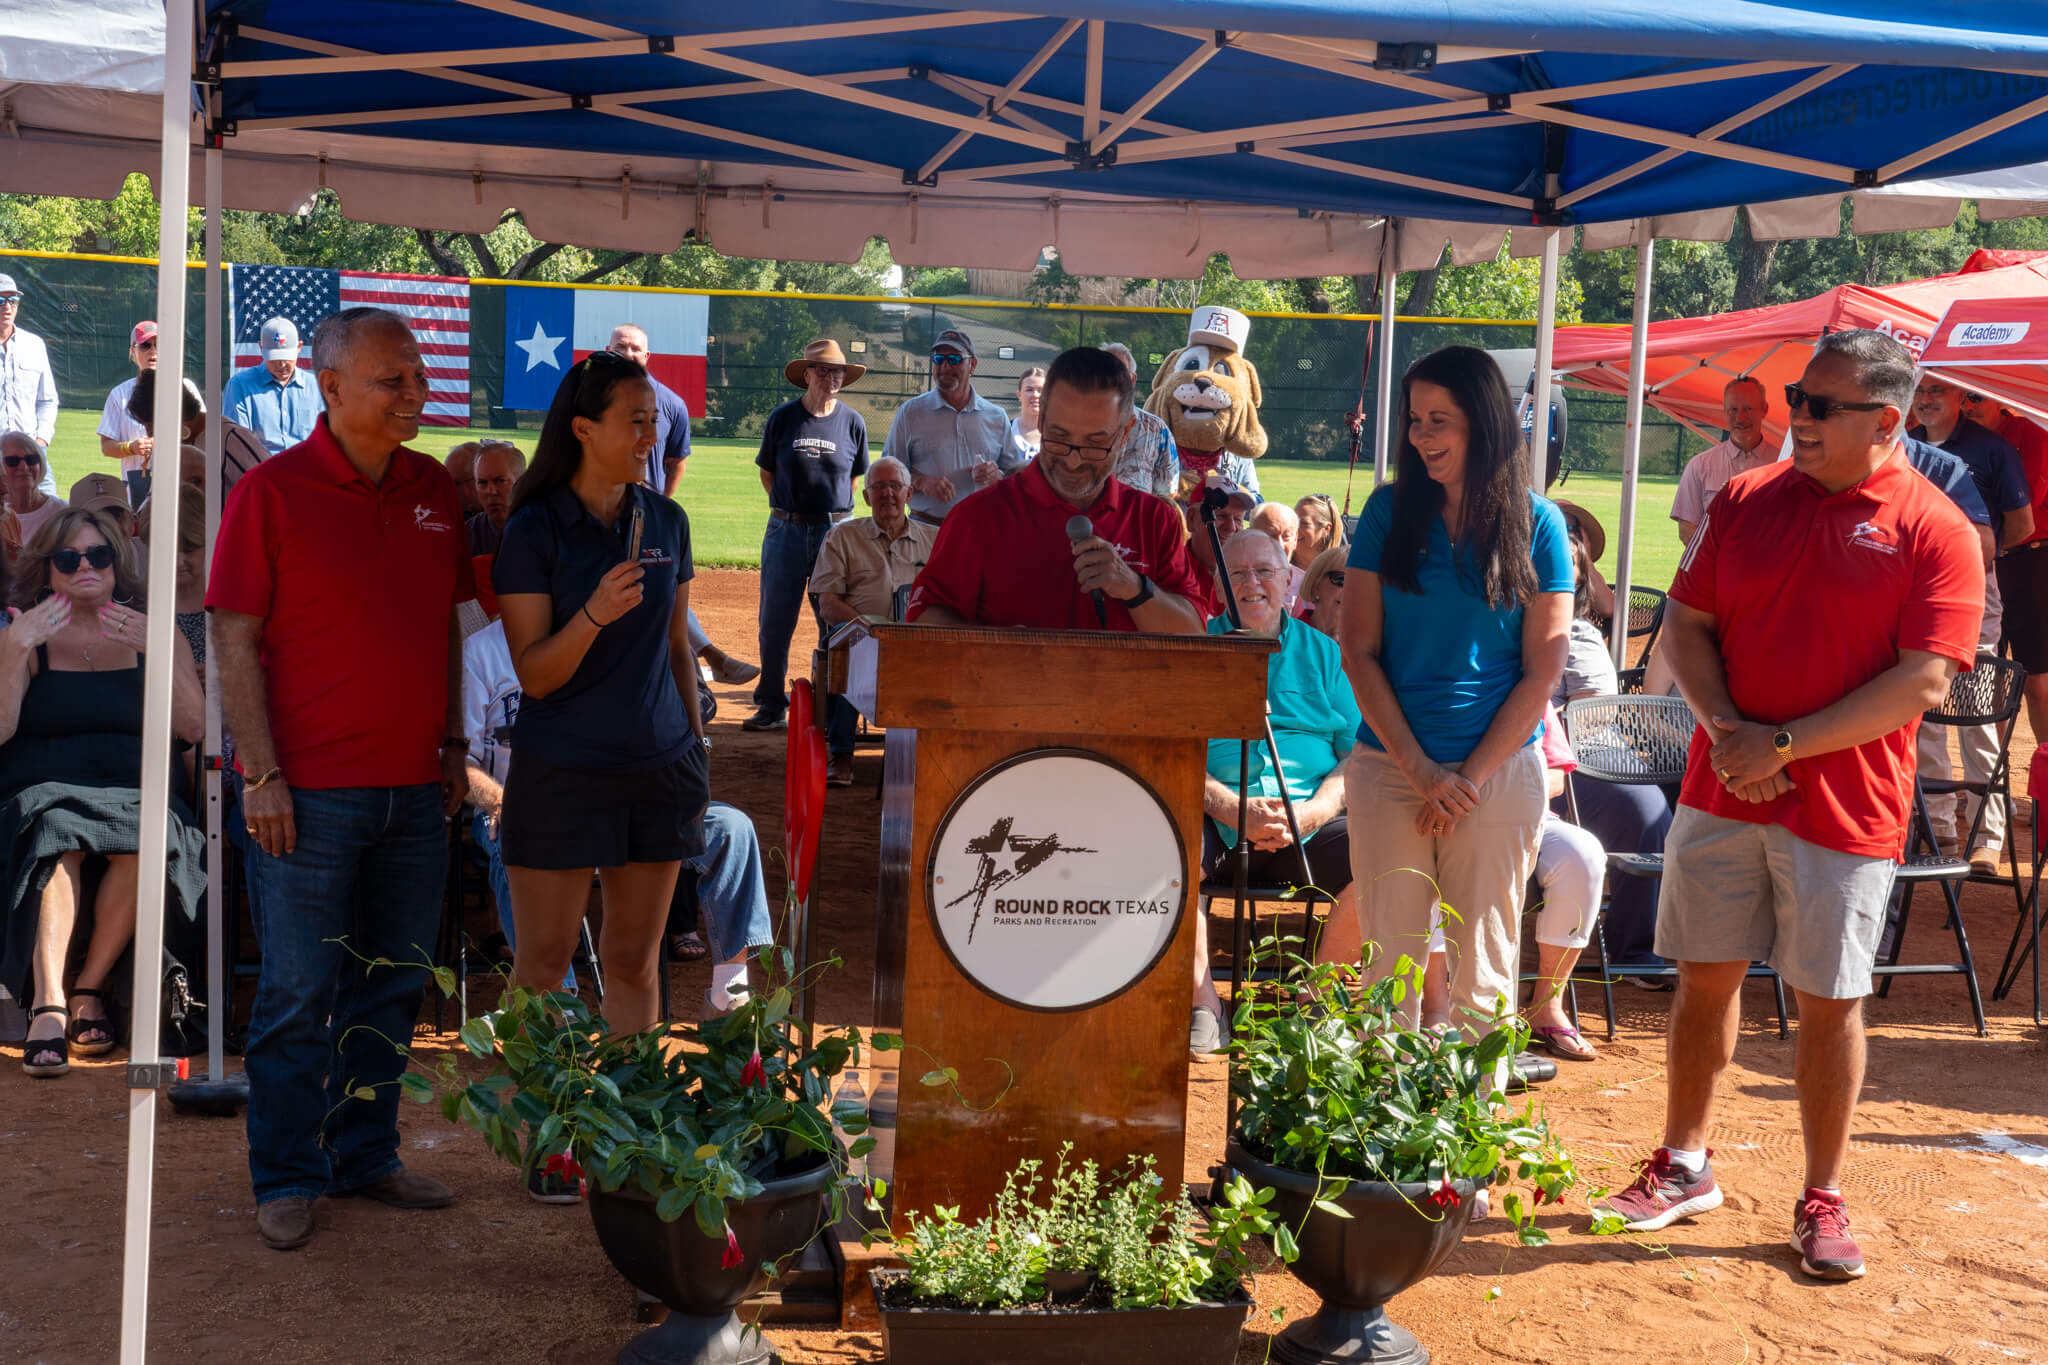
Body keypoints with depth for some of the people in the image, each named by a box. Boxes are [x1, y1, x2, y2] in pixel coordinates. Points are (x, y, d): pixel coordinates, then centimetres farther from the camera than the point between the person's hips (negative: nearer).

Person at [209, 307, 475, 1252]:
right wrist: (262, 774, -13)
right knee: (298, 993, 2)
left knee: (390, 987, 13)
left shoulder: (434, 489, 9)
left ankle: (365, 1155, 28)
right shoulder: (274, 491, -7)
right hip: (308, 791, -5)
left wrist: (453, 743, 12)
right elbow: (234, 640, -8)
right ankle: (285, 1180, 15)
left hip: (414, 790, 5)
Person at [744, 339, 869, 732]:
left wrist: (833, 511, 9)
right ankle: (771, 705, 14)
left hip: (836, 530, 0)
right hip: (786, 530, 0)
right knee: (775, 621, 3)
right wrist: (790, 509, 6)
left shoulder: (852, 422, 2)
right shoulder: (783, 418, 1)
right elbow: (767, 474, 10)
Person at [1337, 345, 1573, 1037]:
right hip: (1389, 766, 1)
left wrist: (1469, 777, -8)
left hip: (1500, 769, -1)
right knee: (1389, 963, 4)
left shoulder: (1536, 523, 1)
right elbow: (1358, 651, 1)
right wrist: (1422, 771, -8)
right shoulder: (1389, 511, 4)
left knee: (1482, 970, 4)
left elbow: (1543, 671, 0)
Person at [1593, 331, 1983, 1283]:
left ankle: (1823, 1201, 19)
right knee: (1705, 977, 10)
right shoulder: (1745, 500, 5)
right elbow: (1687, 624, 6)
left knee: (1828, 1001, 4)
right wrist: (1727, 731, -10)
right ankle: (1684, 1167, 26)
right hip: (1722, 789, 4)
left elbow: (1924, 679, -13)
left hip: (1845, 809, -3)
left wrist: (1785, 745, -16)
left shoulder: (1934, 530, -7)